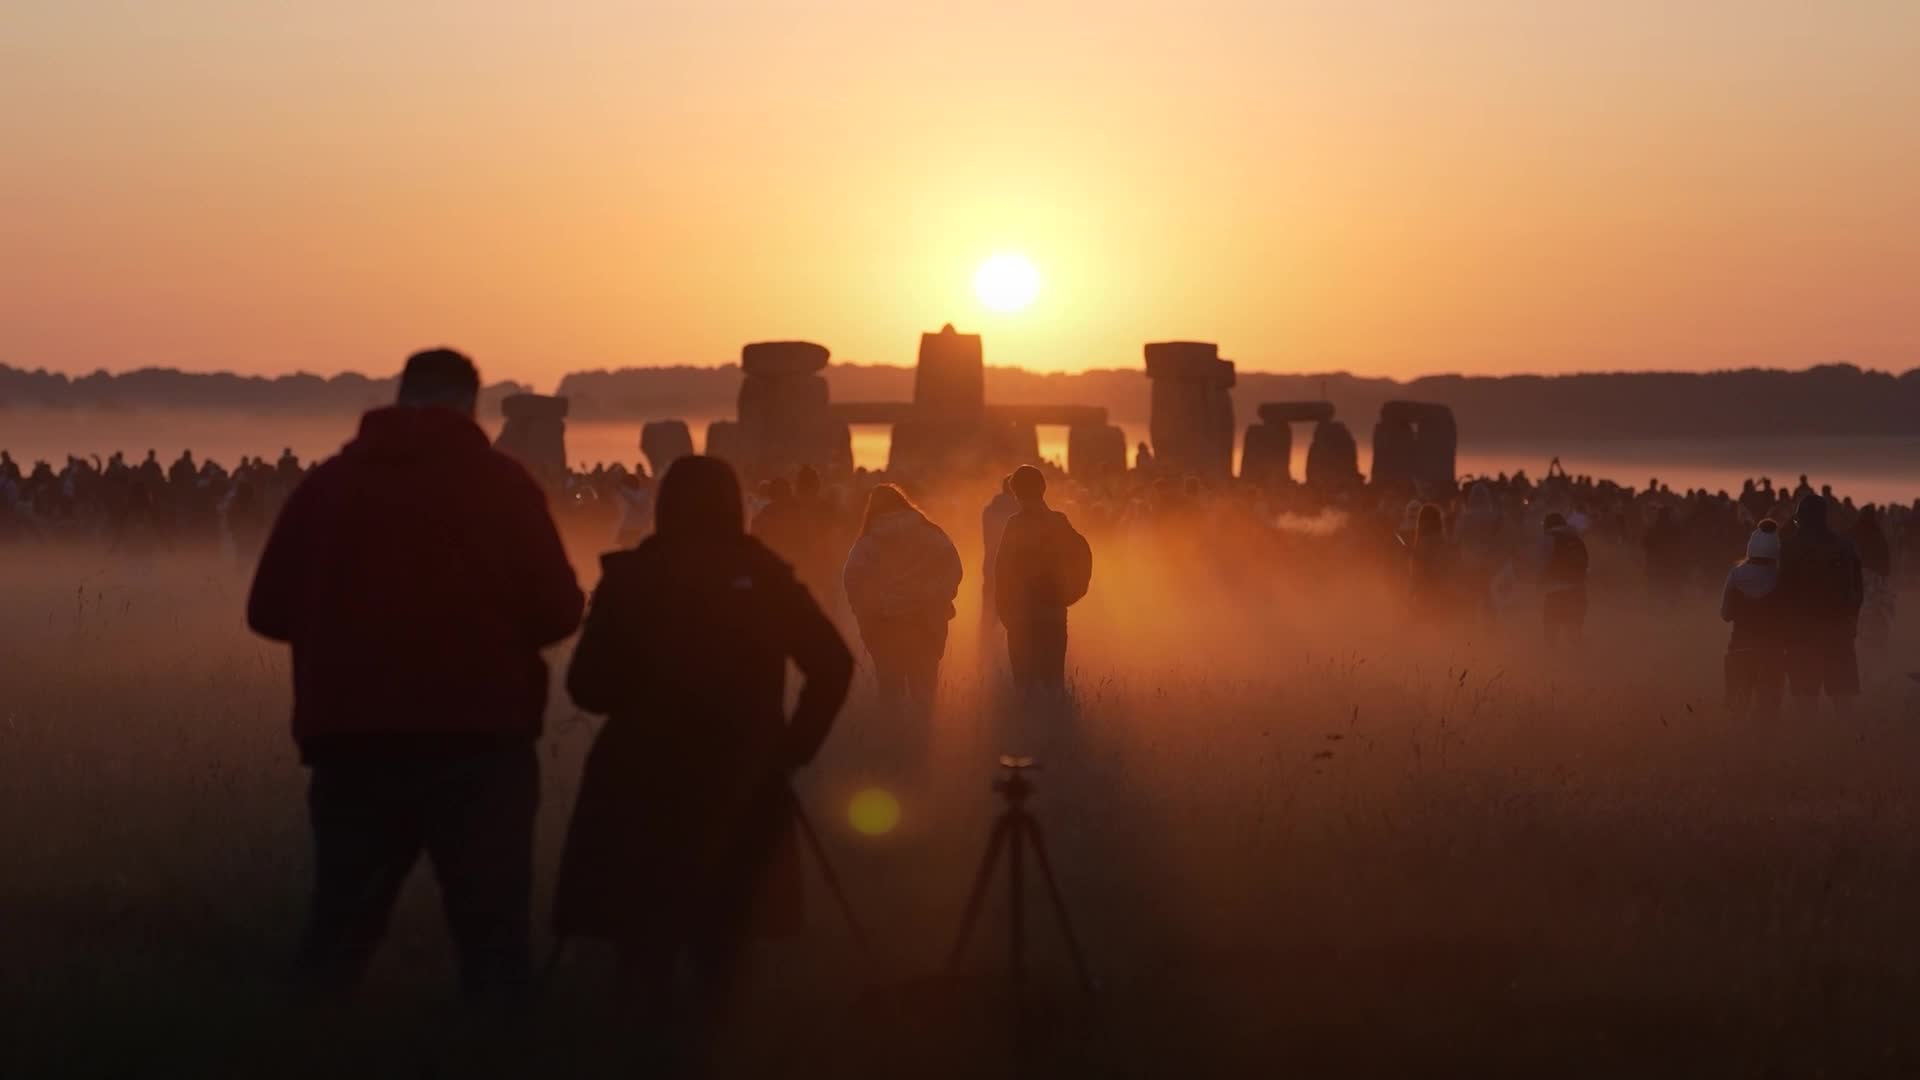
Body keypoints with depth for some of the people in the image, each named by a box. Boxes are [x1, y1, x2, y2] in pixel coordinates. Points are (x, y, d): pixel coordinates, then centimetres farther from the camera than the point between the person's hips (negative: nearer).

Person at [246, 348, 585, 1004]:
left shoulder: (327, 483, 3)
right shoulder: (500, 482, -3)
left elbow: (270, 611, 4)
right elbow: (557, 610, -5)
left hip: (351, 740, 2)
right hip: (478, 741, -2)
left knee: (339, 926, 16)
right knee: (492, 932, 7)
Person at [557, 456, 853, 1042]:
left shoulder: (629, 576, -6)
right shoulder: (765, 576, -2)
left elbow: (587, 687, -4)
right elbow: (833, 666, -7)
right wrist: (794, 745, 1)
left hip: (642, 781, -2)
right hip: (741, 783, 2)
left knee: (642, 929, 9)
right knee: (722, 928, 15)